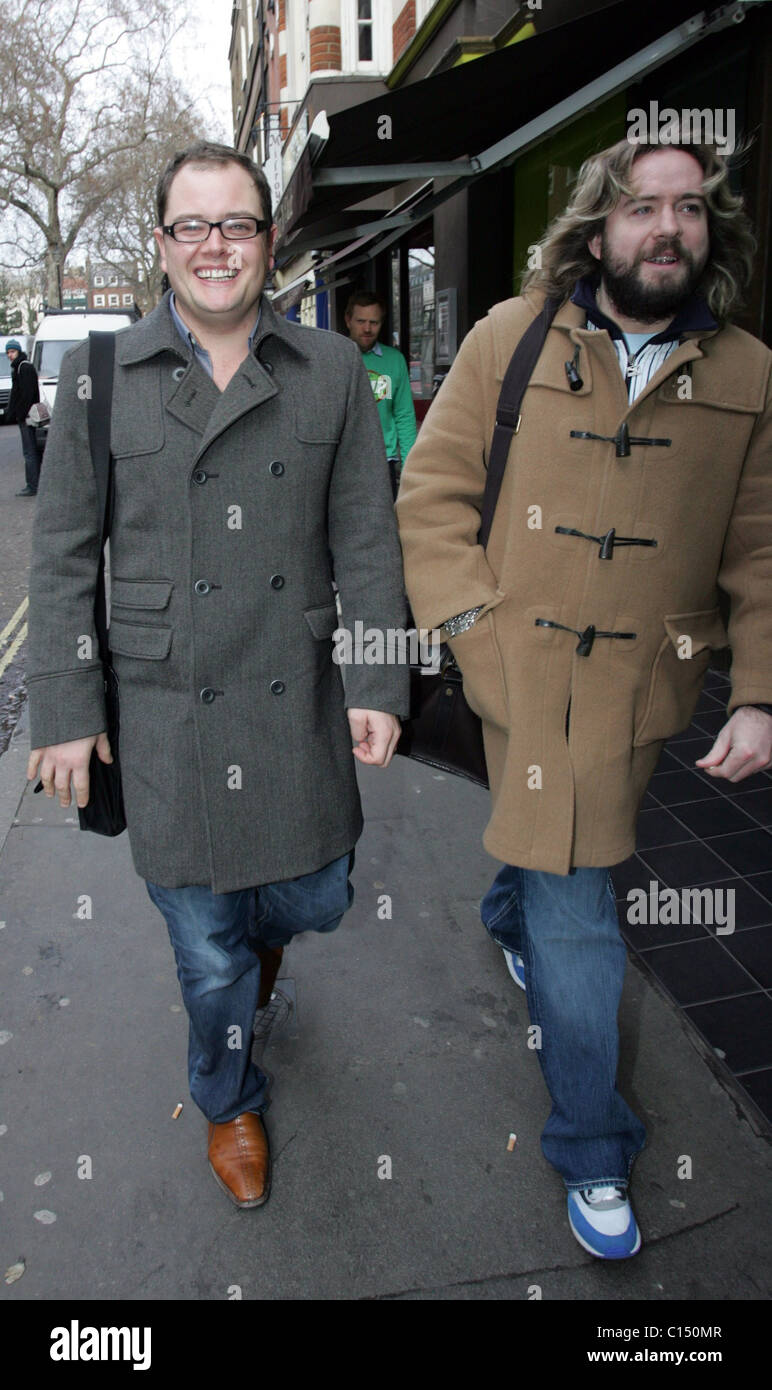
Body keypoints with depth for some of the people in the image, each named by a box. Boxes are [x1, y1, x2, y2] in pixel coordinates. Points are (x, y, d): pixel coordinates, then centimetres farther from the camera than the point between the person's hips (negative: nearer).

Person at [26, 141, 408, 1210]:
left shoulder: (332, 370, 2)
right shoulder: (99, 374, -1)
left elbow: (366, 540, 2)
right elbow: (63, 559, 1)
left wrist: (378, 684, -3)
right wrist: (66, 712, -1)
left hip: (300, 705, 2)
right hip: (165, 715, -1)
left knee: (314, 900, 17)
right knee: (207, 952, 11)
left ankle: (262, 934, 57)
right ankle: (231, 1104, 41)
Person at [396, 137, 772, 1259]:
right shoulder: (513, 337, -3)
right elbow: (433, 491, -1)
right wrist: (473, 624, -10)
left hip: (643, 682, 3)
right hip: (527, 668, -2)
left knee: (563, 848, 21)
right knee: (578, 915, 1)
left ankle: (511, 919, 60)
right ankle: (593, 1152, 22)